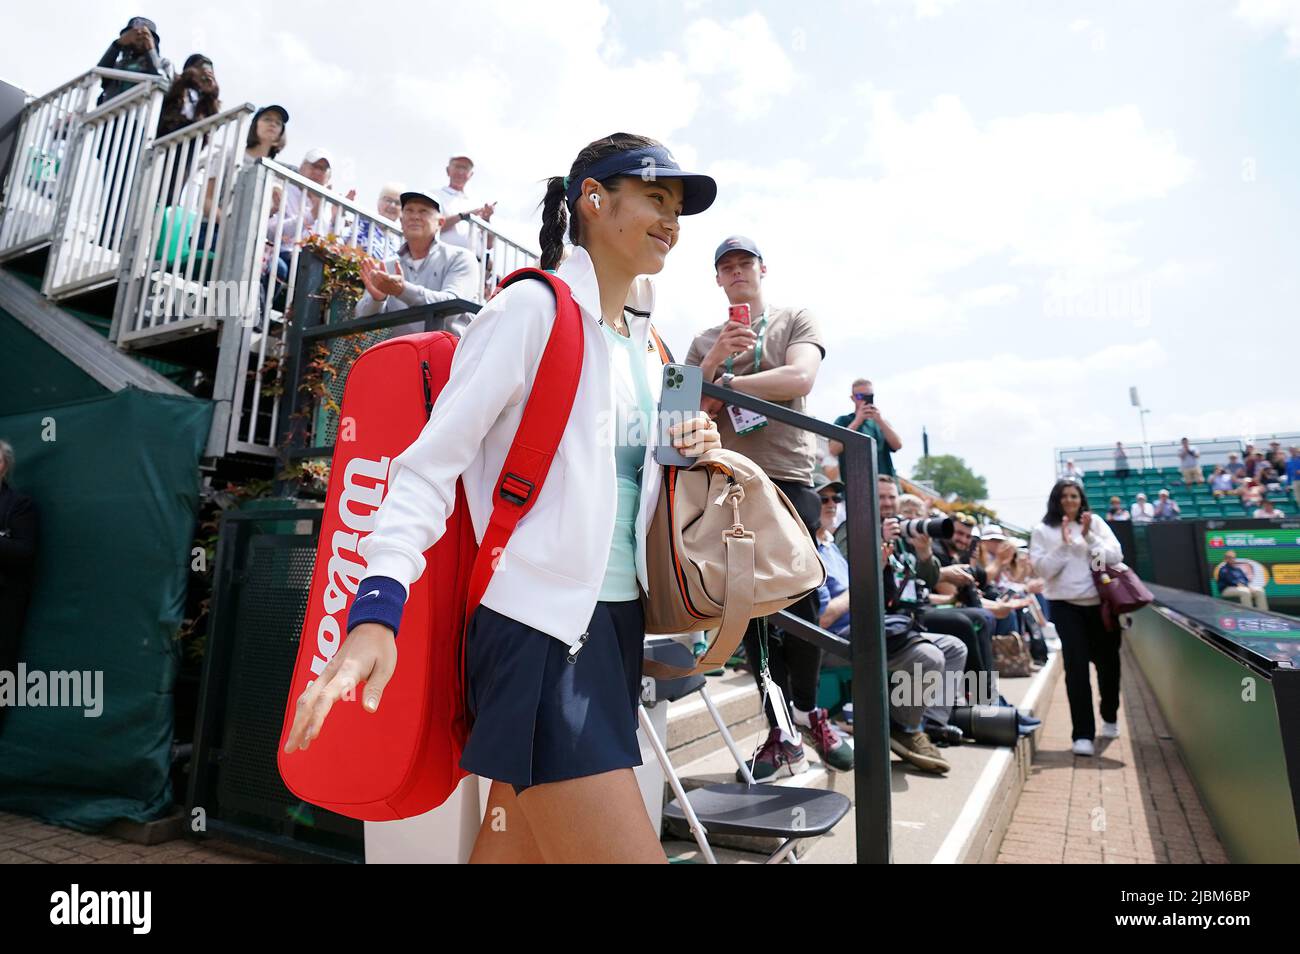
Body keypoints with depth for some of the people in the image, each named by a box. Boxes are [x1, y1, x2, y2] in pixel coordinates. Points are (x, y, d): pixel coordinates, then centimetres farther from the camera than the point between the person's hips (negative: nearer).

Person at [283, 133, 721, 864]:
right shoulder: (533, 309, -10)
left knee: (518, 846, 20)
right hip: (539, 626, -8)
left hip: (616, 620, 8)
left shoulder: (645, 345, 14)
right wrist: (379, 606, -28)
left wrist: (685, 454, 2)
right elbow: (430, 465, -15)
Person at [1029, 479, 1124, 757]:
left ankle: (1110, 717, 40)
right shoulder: (1043, 531, 0)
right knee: (1077, 666, -8)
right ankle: (1083, 734, -3)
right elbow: (1043, 569, -9)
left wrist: (1089, 537, -15)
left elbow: (1115, 556, -3)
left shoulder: (1096, 522, 6)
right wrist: (1064, 543, -17)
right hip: (1066, 605, -2)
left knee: (1107, 661, 14)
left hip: (1101, 603, 3)